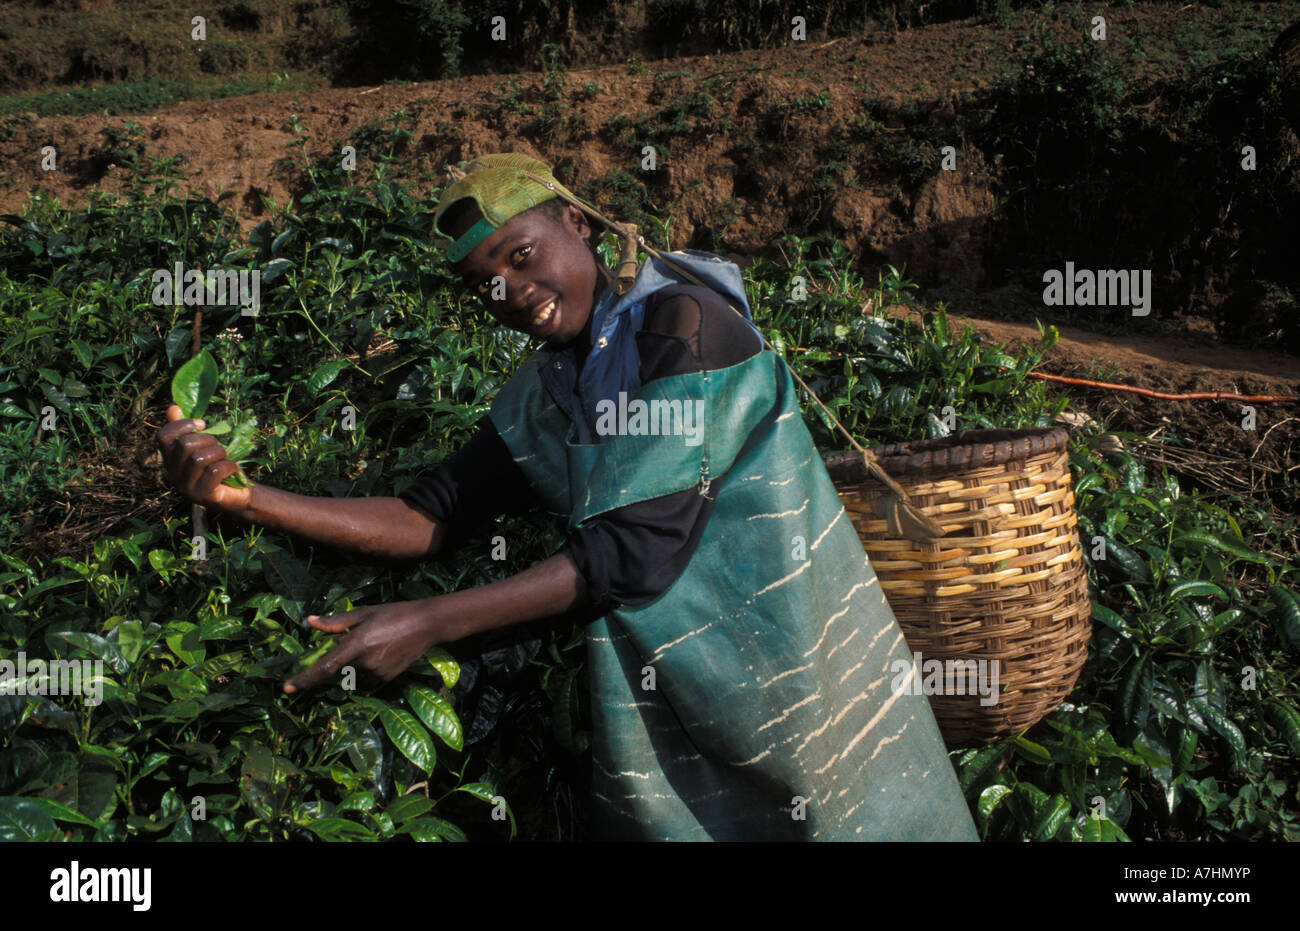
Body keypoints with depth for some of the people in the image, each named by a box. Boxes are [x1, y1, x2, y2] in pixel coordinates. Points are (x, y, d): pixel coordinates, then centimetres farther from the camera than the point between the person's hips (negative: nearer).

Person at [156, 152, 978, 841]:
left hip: (780, 658, -6)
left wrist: (429, 623, -23)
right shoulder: (541, 397, 5)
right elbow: (433, 517, 1)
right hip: (669, 679, 6)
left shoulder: (684, 323, -18)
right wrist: (246, 497, -10)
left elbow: (640, 547, -24)